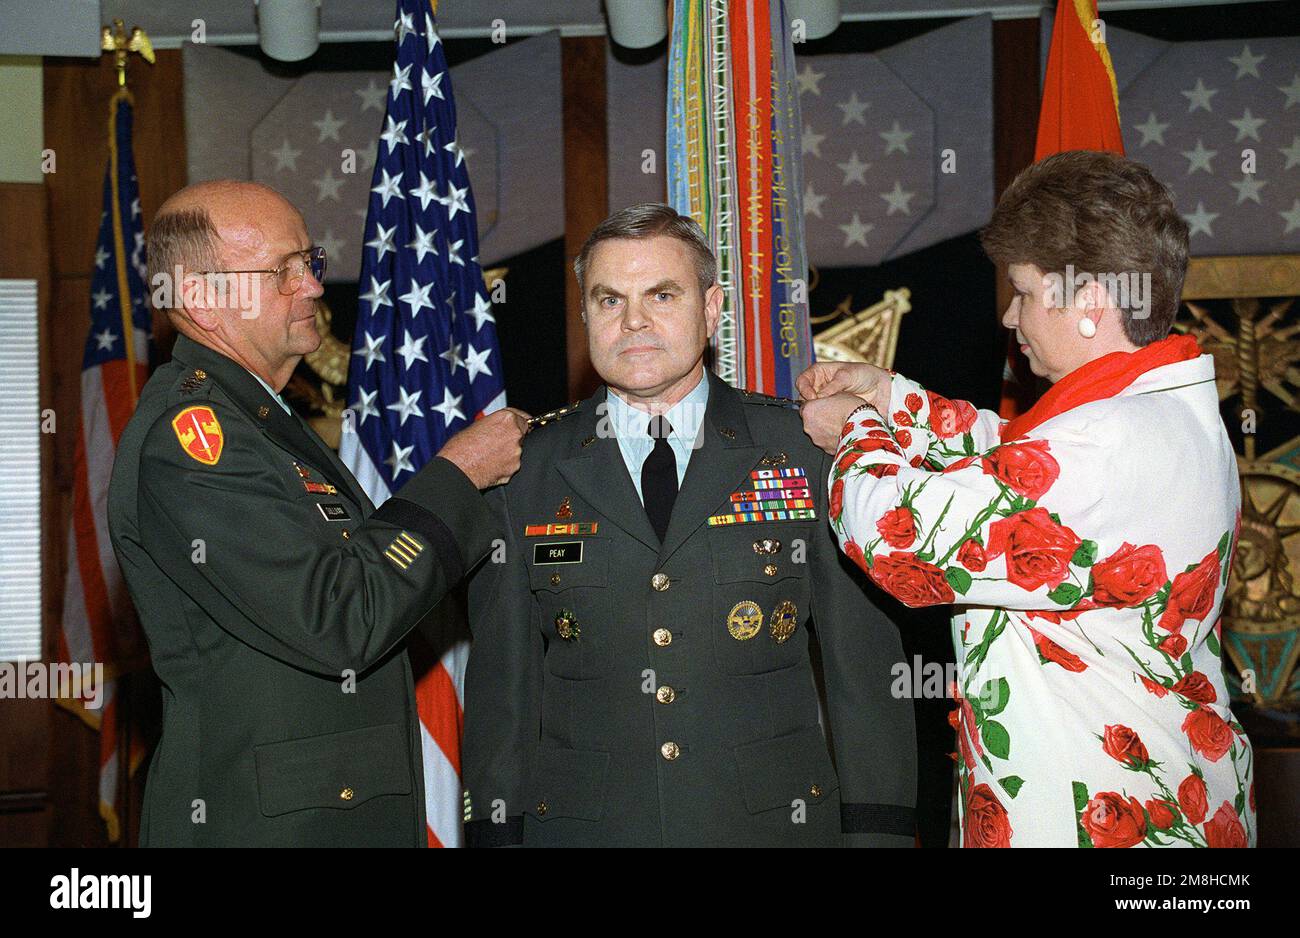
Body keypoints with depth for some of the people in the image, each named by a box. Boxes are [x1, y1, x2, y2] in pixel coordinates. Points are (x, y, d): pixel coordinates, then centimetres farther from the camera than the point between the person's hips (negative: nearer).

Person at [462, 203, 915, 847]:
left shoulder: (805, 449, -1)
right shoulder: (526, 470, 1)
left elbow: (863, 655, -1)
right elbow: (502, 674, 4)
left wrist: (875, 827, -5)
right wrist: (495, 828, 0)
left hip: (775, 818, 0)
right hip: (580, 822, 1)